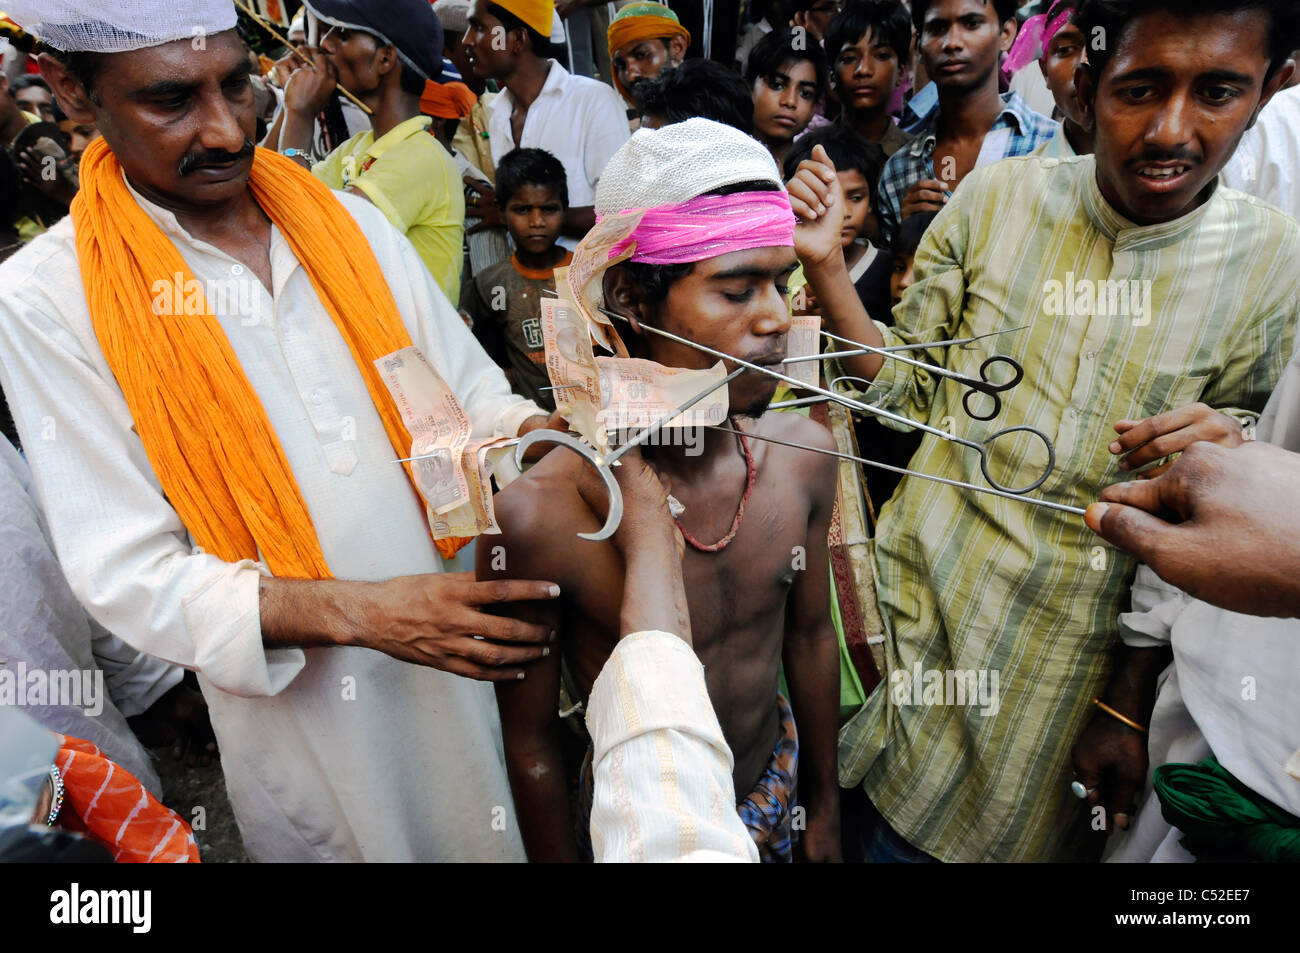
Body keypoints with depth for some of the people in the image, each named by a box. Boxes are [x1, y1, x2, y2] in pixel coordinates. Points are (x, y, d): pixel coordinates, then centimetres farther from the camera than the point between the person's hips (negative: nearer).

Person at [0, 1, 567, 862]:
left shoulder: (351, 224, 0)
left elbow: (473, 396, 1)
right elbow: (129, 574, -14)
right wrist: (359, 613, -28)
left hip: (458, 657, 4)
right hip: (298, 702, -3)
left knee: (496, 833, 23)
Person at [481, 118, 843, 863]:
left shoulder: (803, 452, -17)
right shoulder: (539, 514, -31)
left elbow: (811, 635, -2)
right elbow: (531, 740, -16)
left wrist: (825, 810, 10)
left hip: (775, 789, 4)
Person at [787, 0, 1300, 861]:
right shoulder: (997, 197, -6)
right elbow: (907, 383, -1)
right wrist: (824, 262, -13)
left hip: (1076, 636, 0)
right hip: (924, 591, 1)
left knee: (1012, 830, 18)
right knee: (889, 824, 16)